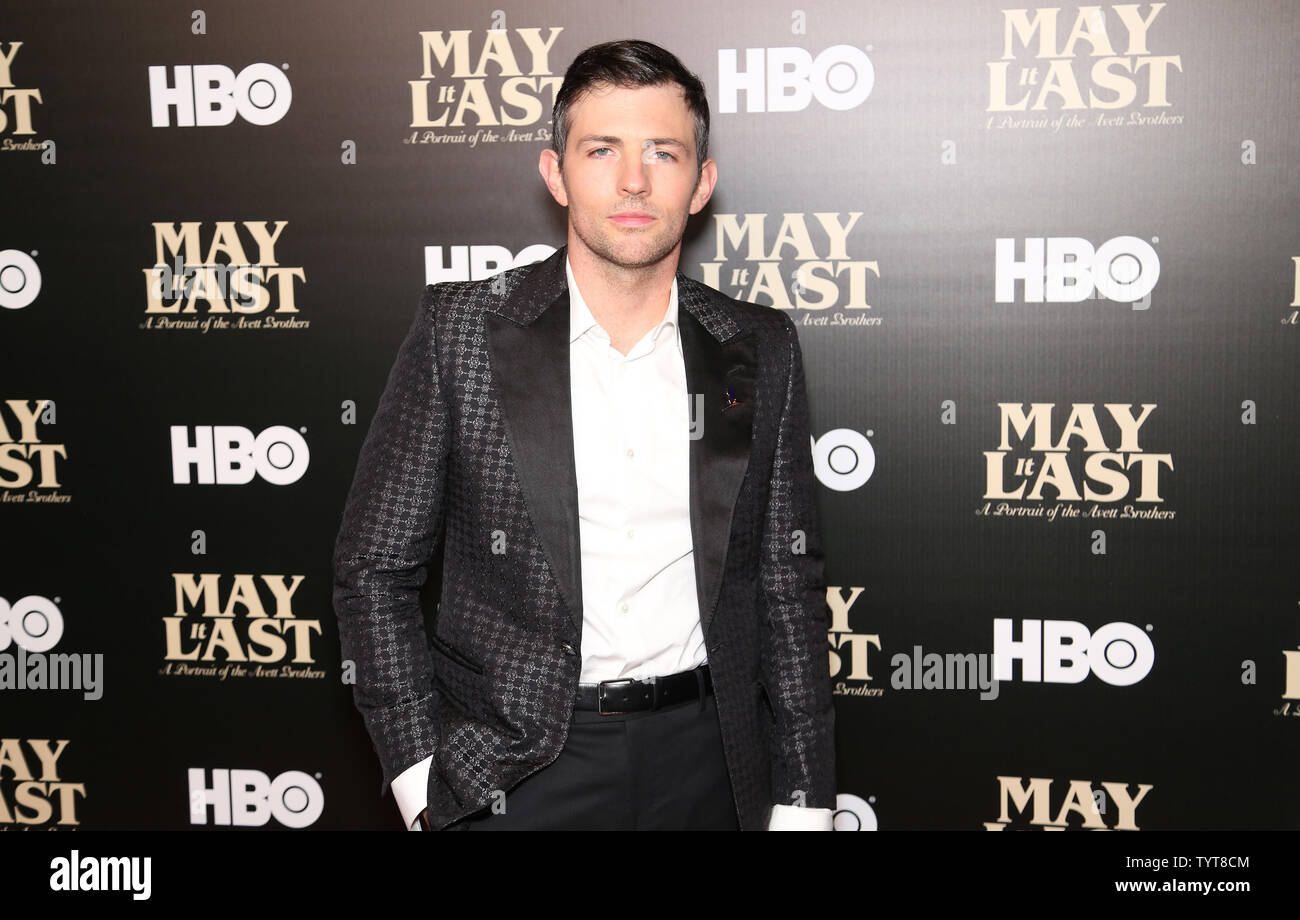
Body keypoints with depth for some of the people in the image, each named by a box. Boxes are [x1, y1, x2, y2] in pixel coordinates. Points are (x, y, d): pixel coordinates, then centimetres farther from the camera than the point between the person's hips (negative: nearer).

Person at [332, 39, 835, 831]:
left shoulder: (761, 351, 1)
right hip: (514, 769, -2)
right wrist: (423, 785, -8)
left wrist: (803, 802, 2)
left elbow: (788, 585, 4)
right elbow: (376, 566, -3)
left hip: (702, 762, 2)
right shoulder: (461, 328, -5)